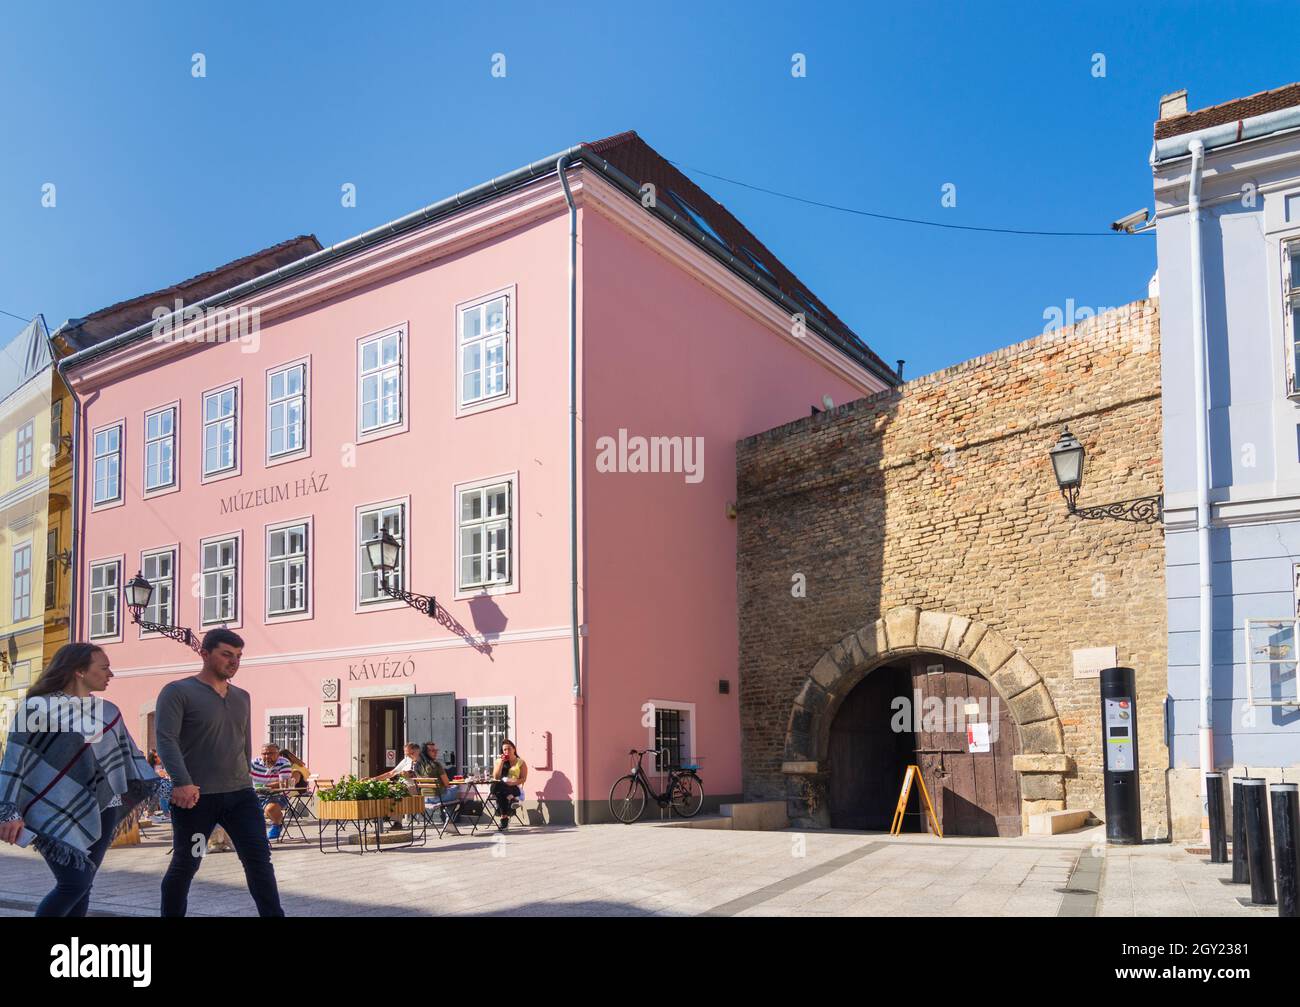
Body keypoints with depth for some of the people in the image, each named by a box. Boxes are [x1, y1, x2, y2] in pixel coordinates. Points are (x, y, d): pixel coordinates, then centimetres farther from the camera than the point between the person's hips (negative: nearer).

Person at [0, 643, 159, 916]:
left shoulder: (109, 712, 11)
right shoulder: (38, 707, -7)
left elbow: (129, 755, 19)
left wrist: (158, 787, 15)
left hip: (99, 812, 6)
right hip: (57, 813, -6)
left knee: (81, 886, 6)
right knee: (74, 884, -15)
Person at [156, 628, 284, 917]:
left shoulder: (242, 698, 15)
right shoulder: (178, 692, -5)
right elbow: (166, 739, -17)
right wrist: (182, 782, -29)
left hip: (240, 795, 5)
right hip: (196, 796, -5)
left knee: (259, 859, -2)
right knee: (185, 865, 8)